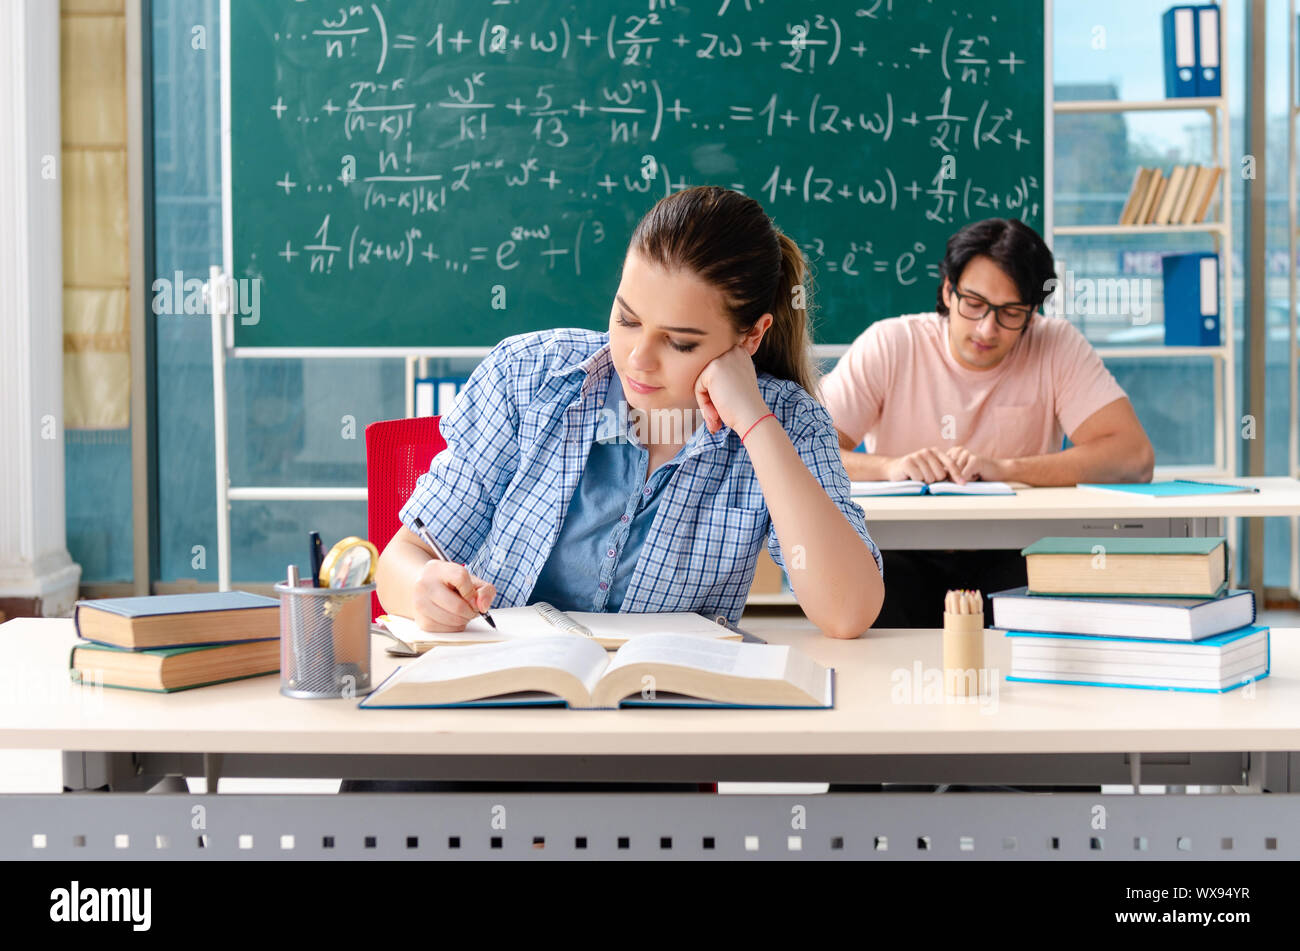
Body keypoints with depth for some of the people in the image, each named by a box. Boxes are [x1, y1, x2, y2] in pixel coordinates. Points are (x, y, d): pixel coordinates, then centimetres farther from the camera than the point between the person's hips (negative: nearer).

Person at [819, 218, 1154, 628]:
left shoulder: (1057, 345, -5)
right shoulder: (888, 345, -6)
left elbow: (1134, 458, -16)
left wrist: (1004, 468, -26)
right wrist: (891, 465, -30)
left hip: (1011, 558, 1)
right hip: (905, 556, -1)